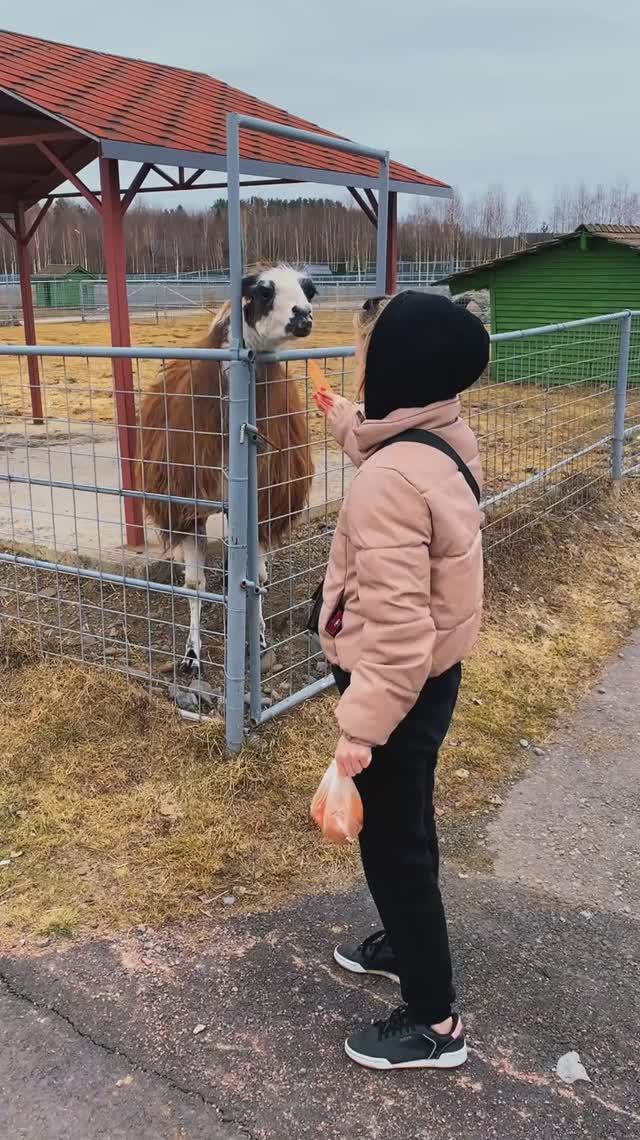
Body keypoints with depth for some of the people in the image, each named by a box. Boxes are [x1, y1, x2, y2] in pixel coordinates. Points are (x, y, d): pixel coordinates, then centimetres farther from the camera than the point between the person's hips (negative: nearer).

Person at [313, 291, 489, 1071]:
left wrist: (361, 724, -25)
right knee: (406, 827, 25)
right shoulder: (444, 441, -2)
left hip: (398, 687, -9)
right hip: (433, 676, 9)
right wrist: (346, 425, 27)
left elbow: (395, 625, -31)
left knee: (391, 841, 6)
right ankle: (407, 942, 47)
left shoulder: (388, 479, -30)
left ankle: (433, 1020, 22)